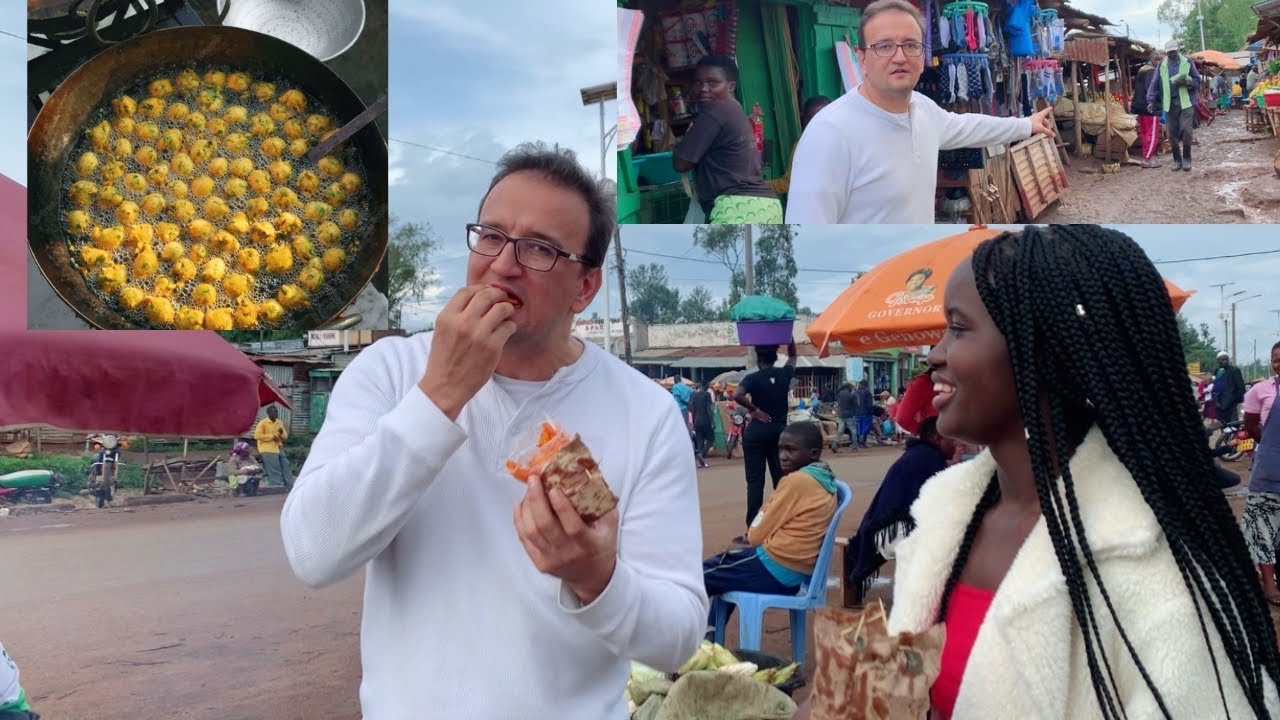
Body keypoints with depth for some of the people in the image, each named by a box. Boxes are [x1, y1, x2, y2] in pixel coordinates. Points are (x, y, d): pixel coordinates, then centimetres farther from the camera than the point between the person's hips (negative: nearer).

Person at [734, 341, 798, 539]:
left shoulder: (753, 378, -9)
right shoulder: (785, 374, 2)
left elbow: (736, 395, -28)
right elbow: (792, 356, 24)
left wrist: (753, 409, -16)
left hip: (757, 431, -3)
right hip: (780, 430, 4)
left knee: (755, 482, -3)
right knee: (781, 478, 10)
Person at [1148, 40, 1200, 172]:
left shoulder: (1187, 63, 2)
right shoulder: (1162, 66, 7)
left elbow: (1197, 80, 5)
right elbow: (1154, 84, 9)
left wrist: (1187, 82, -15)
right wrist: (1151, 100, -1)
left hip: (1186, 102, -2)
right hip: (1169, 104, 3)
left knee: (1186, 130, -12)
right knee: (1172, 133, 4)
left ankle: (1186, 159, 2)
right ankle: (1177, 160, 16)